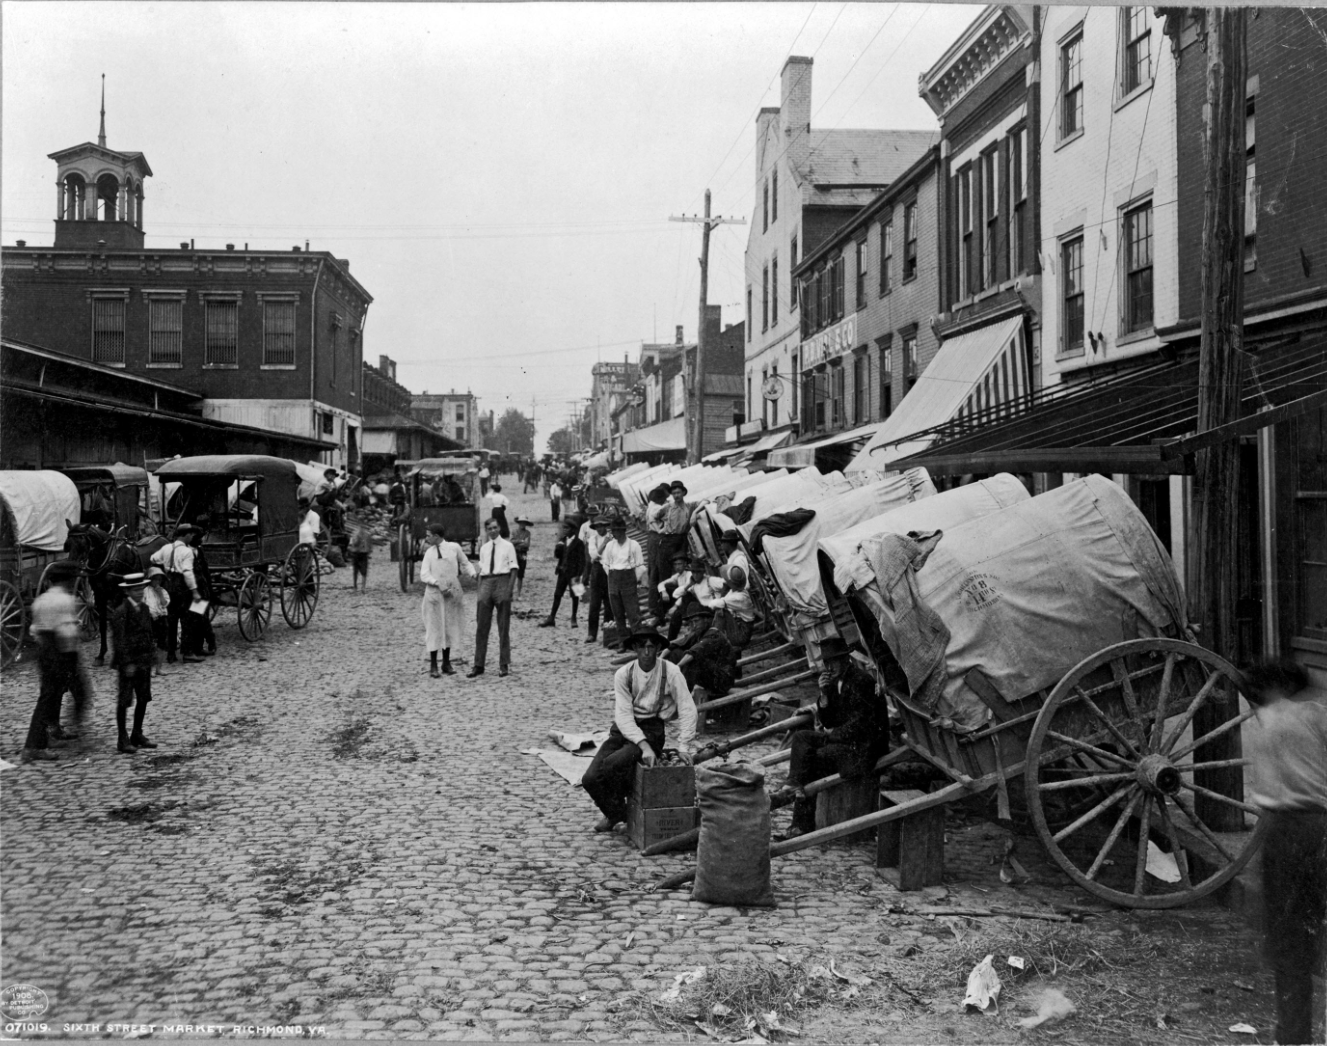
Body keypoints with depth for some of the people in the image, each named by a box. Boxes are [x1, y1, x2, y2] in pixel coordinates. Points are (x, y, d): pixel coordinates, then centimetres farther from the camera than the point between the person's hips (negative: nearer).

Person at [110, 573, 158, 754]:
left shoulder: (144, 608, 9)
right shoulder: (120, 612, -14)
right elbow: (119, 640, -17)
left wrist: (152, 653, 10)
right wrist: (128, 663, -20)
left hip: (144, 660, 7)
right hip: (129, 661, -7)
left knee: (143, 698, 12)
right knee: (124, 701, 0)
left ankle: (137, 735, 23)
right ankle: (122, 740, 6)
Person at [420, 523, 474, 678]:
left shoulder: (454, 547, 2)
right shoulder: (429, 553, 6)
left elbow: (465, 564, 11)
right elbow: (424, 575, -1)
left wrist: (474, 574, -9)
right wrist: (438, 583, -19)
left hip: (451, 592, 0)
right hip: (434, 591, 0)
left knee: (449, 627, 6)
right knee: (434, 627, -1)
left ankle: (447, 664, 16)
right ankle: (433, 666, 5)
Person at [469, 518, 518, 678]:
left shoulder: (507, 546, 0)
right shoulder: (484, 548, 13)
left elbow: (513, 569, -3)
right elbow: (481, 570, 15)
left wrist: (509, 589, -12)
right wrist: (480, 590, 8)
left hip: (502, 581, -4)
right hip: (486, 582, 4)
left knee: (503, 627, 4)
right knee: (481, 626, 3)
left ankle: (504, 665, 12)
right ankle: (478, 665, 9)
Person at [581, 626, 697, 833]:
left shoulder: (670, 672, -8)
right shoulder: (623, 674, -3)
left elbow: (687, 709, -6)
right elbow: (623, 714, -10)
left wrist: (683, 746, -14)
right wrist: (643, 745, -23)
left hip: (652, 730, -3)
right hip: (623, 730, 3)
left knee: (612, 764, -28)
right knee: (590, 778, -14)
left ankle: (619, 809, 4)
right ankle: (614, 814, 17)